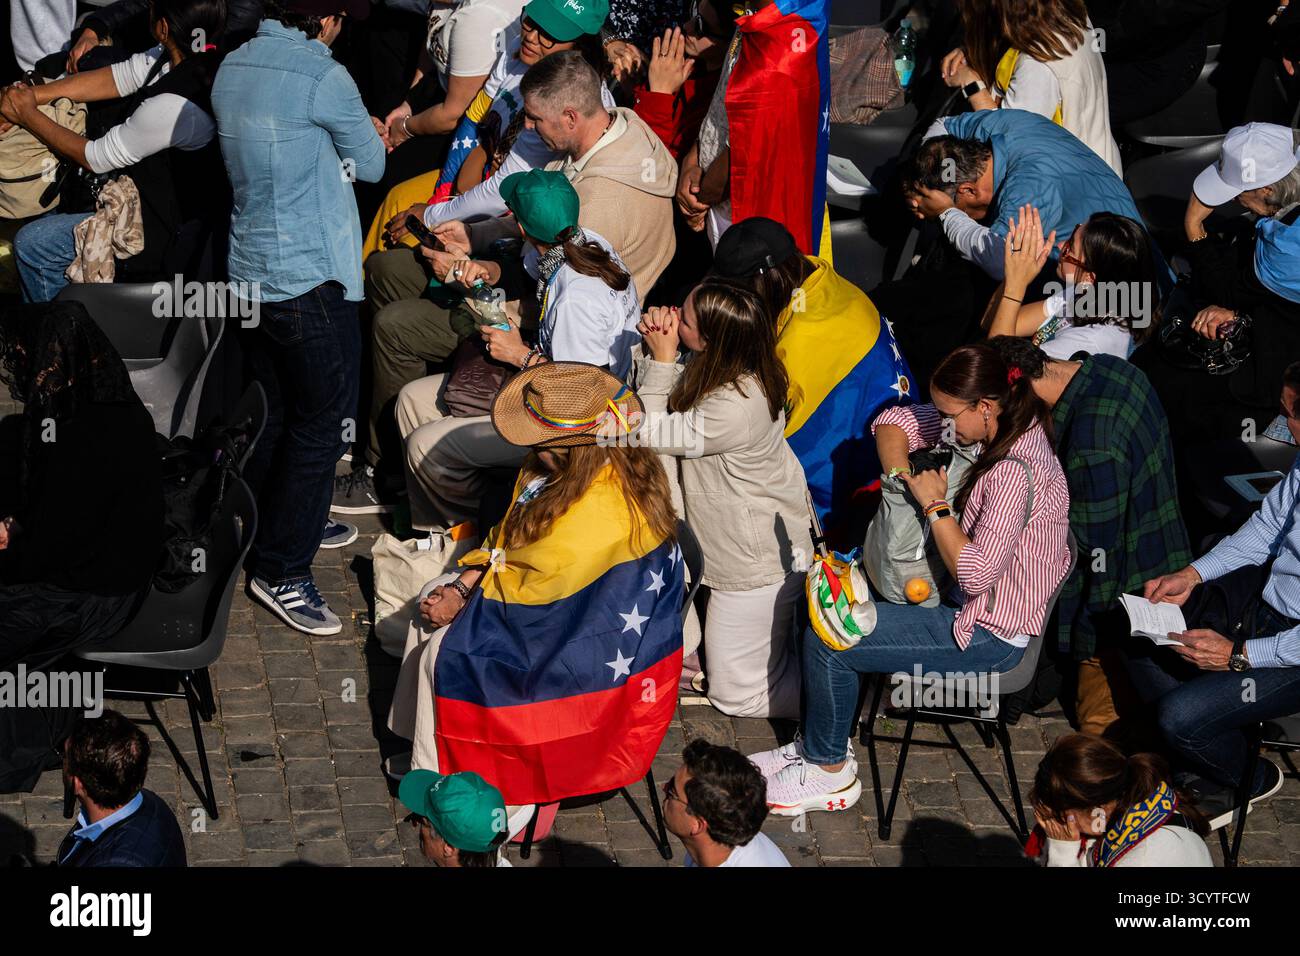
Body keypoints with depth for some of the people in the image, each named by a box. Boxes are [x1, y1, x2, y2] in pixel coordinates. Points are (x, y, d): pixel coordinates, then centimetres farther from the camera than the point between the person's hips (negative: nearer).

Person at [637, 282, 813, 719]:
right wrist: (655, 351, -14)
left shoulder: (734, 409, -37)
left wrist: (662, 359, -22)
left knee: (736, 696, 7)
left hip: (758, 564, -9)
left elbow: (650, 434, -22)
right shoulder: (735, 371, -10)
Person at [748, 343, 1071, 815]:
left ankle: (830, 772, 7)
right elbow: (893, 421, 8)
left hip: (990, 635, -10)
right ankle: (819, 744, 20)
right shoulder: (995, 425, -2)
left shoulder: (1015, 473, -29)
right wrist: (902, 478, -10)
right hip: (968, 602, 10)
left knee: (826, 639, -12)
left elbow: (977, 574, -33)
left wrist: (935, 505, -23)